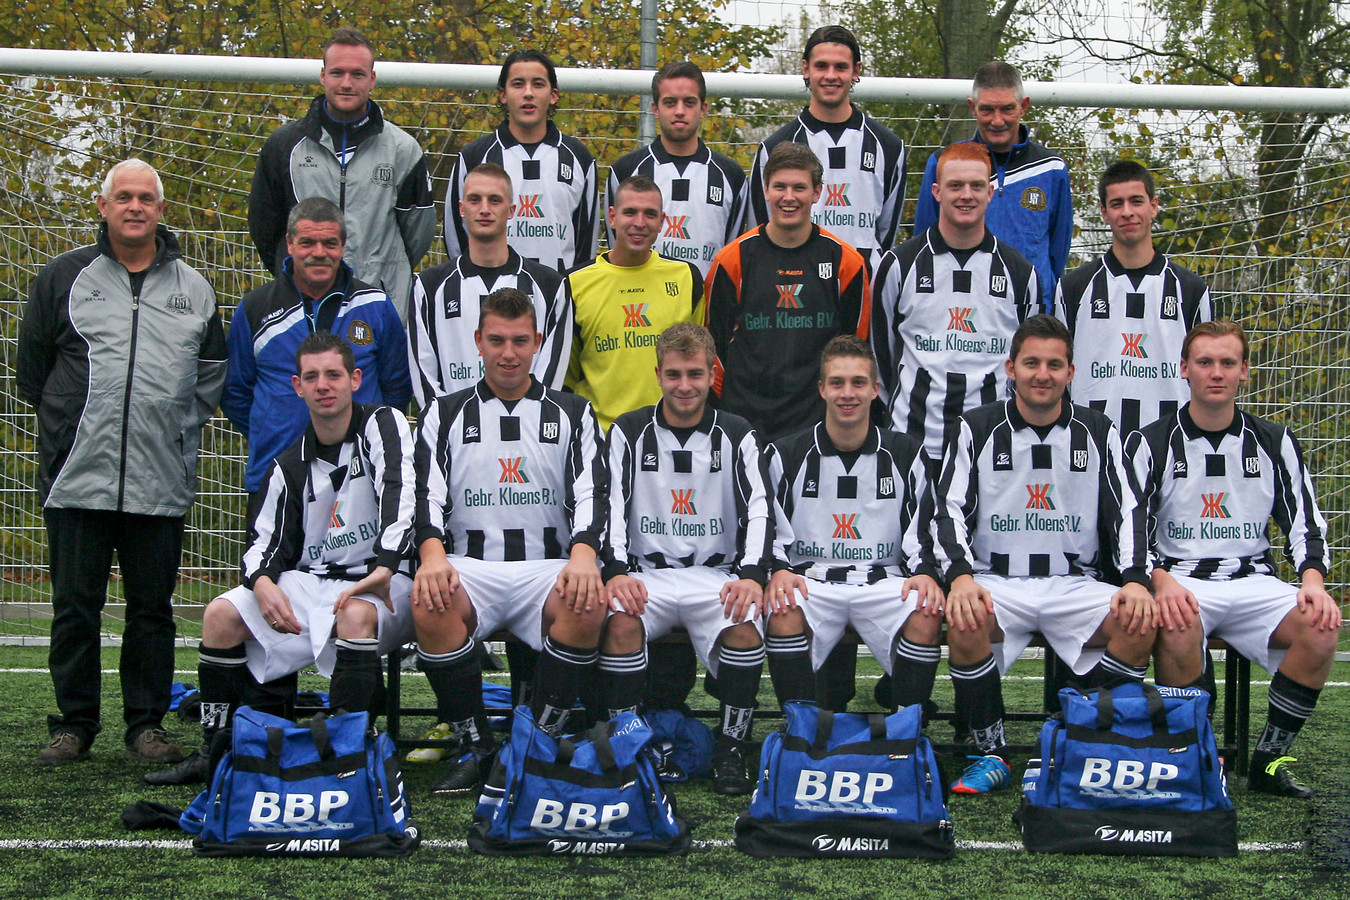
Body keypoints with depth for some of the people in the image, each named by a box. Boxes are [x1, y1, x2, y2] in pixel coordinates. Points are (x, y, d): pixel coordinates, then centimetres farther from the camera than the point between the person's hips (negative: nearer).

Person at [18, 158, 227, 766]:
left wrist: (178, 430, 10)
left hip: (162, 482, 1)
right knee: (75, 606, 3)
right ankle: (73, 723, 14)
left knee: (153, 607, 6)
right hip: (77, 478, -1)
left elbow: (213, 373, 18)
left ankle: (147, 725, 15)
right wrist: (65, 427, 9)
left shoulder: (193, 289, 11)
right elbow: (31, 368, 12)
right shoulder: (63, 277, 6)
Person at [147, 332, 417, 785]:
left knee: (356, 614, -39)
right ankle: (213, 752, -5)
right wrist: (263, 582, -15)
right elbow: (265, 541, 10)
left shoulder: (382, 425, -3)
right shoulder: (290, 466, 11)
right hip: (309, 581, 5)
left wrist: (384, 567, -35)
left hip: (384, 583, -5)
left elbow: (401, 496, -20)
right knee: (222, 613, -12)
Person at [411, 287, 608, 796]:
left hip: (548, 568, 0)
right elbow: (428, 495, 3)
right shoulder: (445, 416, 16)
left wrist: (582, 555, -20)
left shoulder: (573, 415, 15)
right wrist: (432, 555, -20)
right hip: (468, 568, 0)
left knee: (587, 605, -34)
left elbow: (590, 494, 2)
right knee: (431, 603, -34)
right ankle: (473, 748, -17)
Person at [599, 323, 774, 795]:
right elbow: (611, 508, -1)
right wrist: (616, 571, -19)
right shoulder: (630, 432, 7)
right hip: (645, 574, 0)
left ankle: (730, 751, -13)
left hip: (717, 575, 0)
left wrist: (752, 575, -20)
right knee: (620, 621, -33)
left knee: (745, 627, -32)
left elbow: (758, 512, -1)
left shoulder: (737, 435, 7)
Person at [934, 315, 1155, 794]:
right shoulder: (977, 429, 4)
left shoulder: (1097, 433, 9)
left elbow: (1127, 513, 4)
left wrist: (1136, 579, -15)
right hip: (995, 582, -1)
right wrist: (960, 576, -22)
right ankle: (990, 755, -16)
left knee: (1140, 622, -27)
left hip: (1076, 585, 2)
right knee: (965, 622, -35)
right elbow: (950, 510, -2)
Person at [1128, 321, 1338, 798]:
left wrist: (1313, 580, -11)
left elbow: (1306, 525, 10)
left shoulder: (1274, 442, 11)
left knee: (1320, 628, -27)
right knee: (1178, 627, -38)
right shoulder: (1151, 444, 3)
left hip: (1254, 581, 3)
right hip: (1180, 582, -2)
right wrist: (1160, 580, -23)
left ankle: (1268, 762, -12)